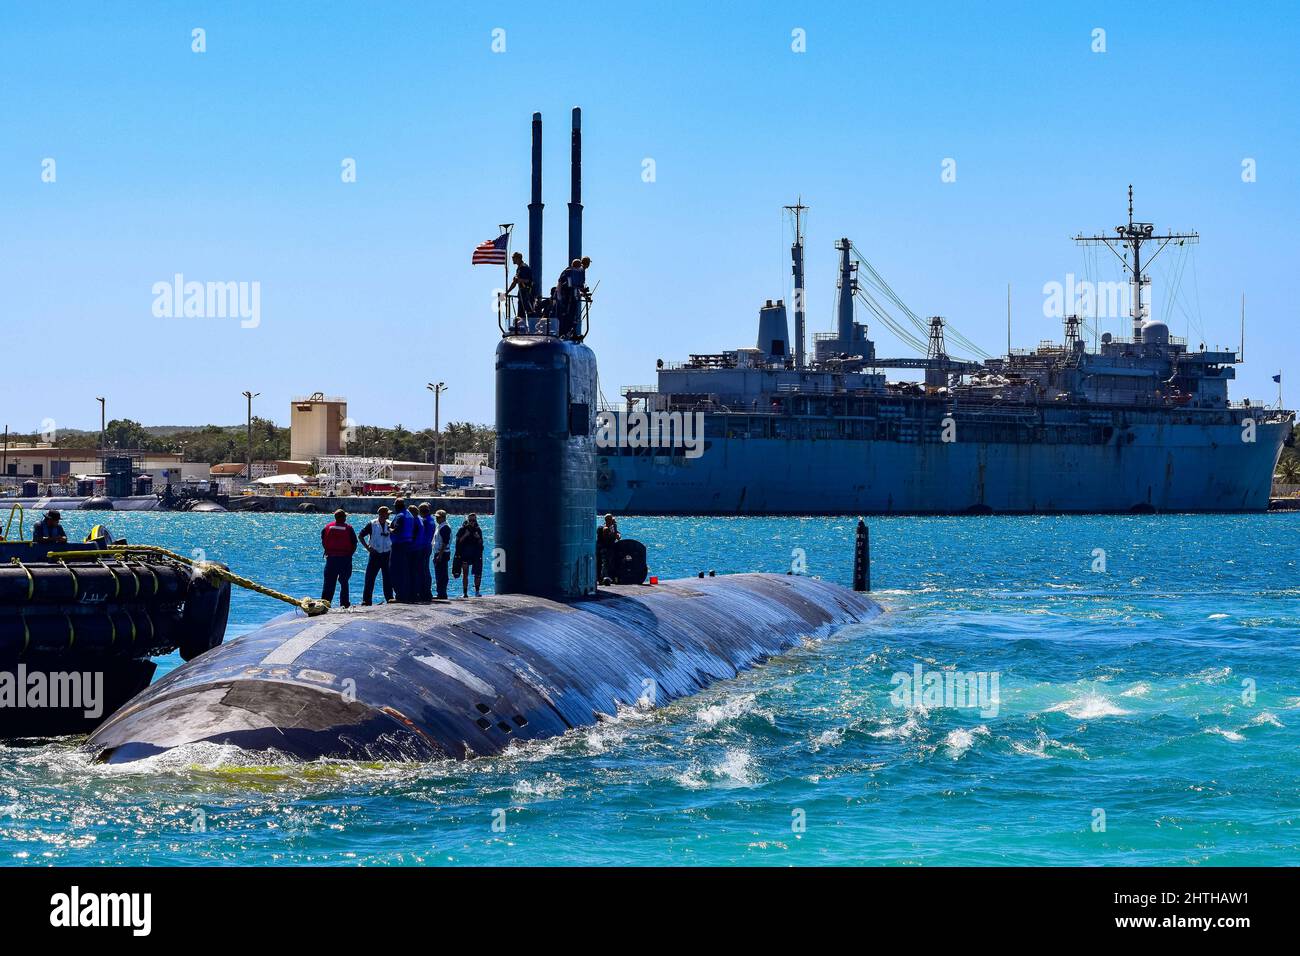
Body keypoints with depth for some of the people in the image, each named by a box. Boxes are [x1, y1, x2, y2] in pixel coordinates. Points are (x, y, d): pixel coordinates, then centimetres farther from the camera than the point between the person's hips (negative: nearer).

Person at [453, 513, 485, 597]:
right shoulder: (462, 529, 3)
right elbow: (458, 541, -2)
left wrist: (478, 538, -7)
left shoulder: (478, 530, 10)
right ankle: (465, 593, 2)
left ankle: (477, 591, 5)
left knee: (477, 574, -5)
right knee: (465, 574, -1)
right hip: (464, 555, -2)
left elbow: (481, 543, 11)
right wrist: (465, 535, -14)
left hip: (476, 555, 2)